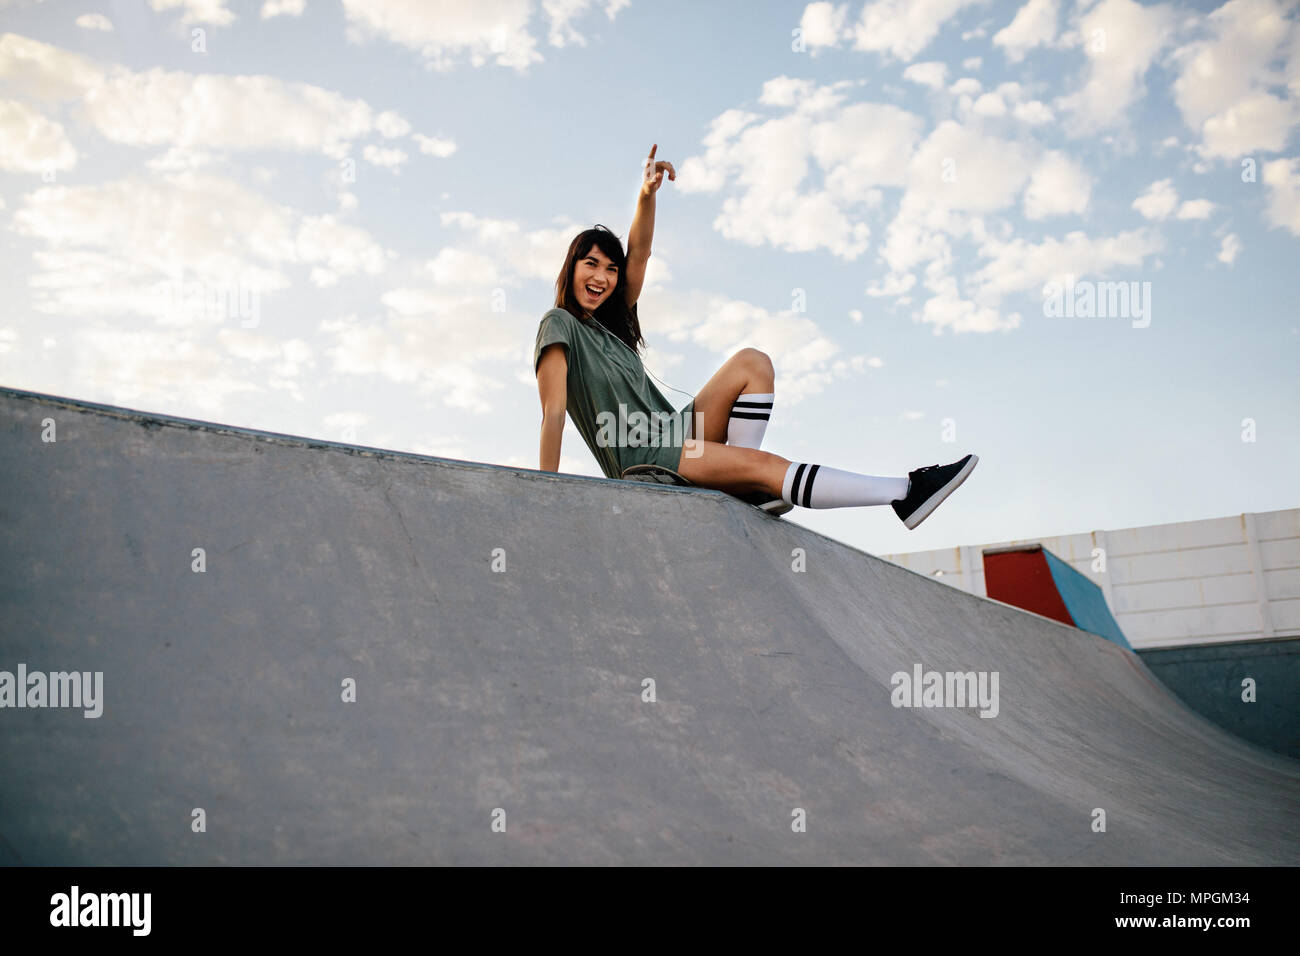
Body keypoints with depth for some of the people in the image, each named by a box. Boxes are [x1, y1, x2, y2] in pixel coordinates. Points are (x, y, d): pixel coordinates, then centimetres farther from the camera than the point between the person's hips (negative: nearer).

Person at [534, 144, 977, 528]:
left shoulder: (614, 320, 18)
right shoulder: (560, 325, -4)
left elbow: (639, 254, 9)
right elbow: (554, 412, -15)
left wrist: (647, 194, -8)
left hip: (674, 433, 8)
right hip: (641, 461, -8)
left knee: (752, 362, -8)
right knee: (762, 463, -24)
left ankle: (747, 489, -15)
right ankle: (904, 494, -23)